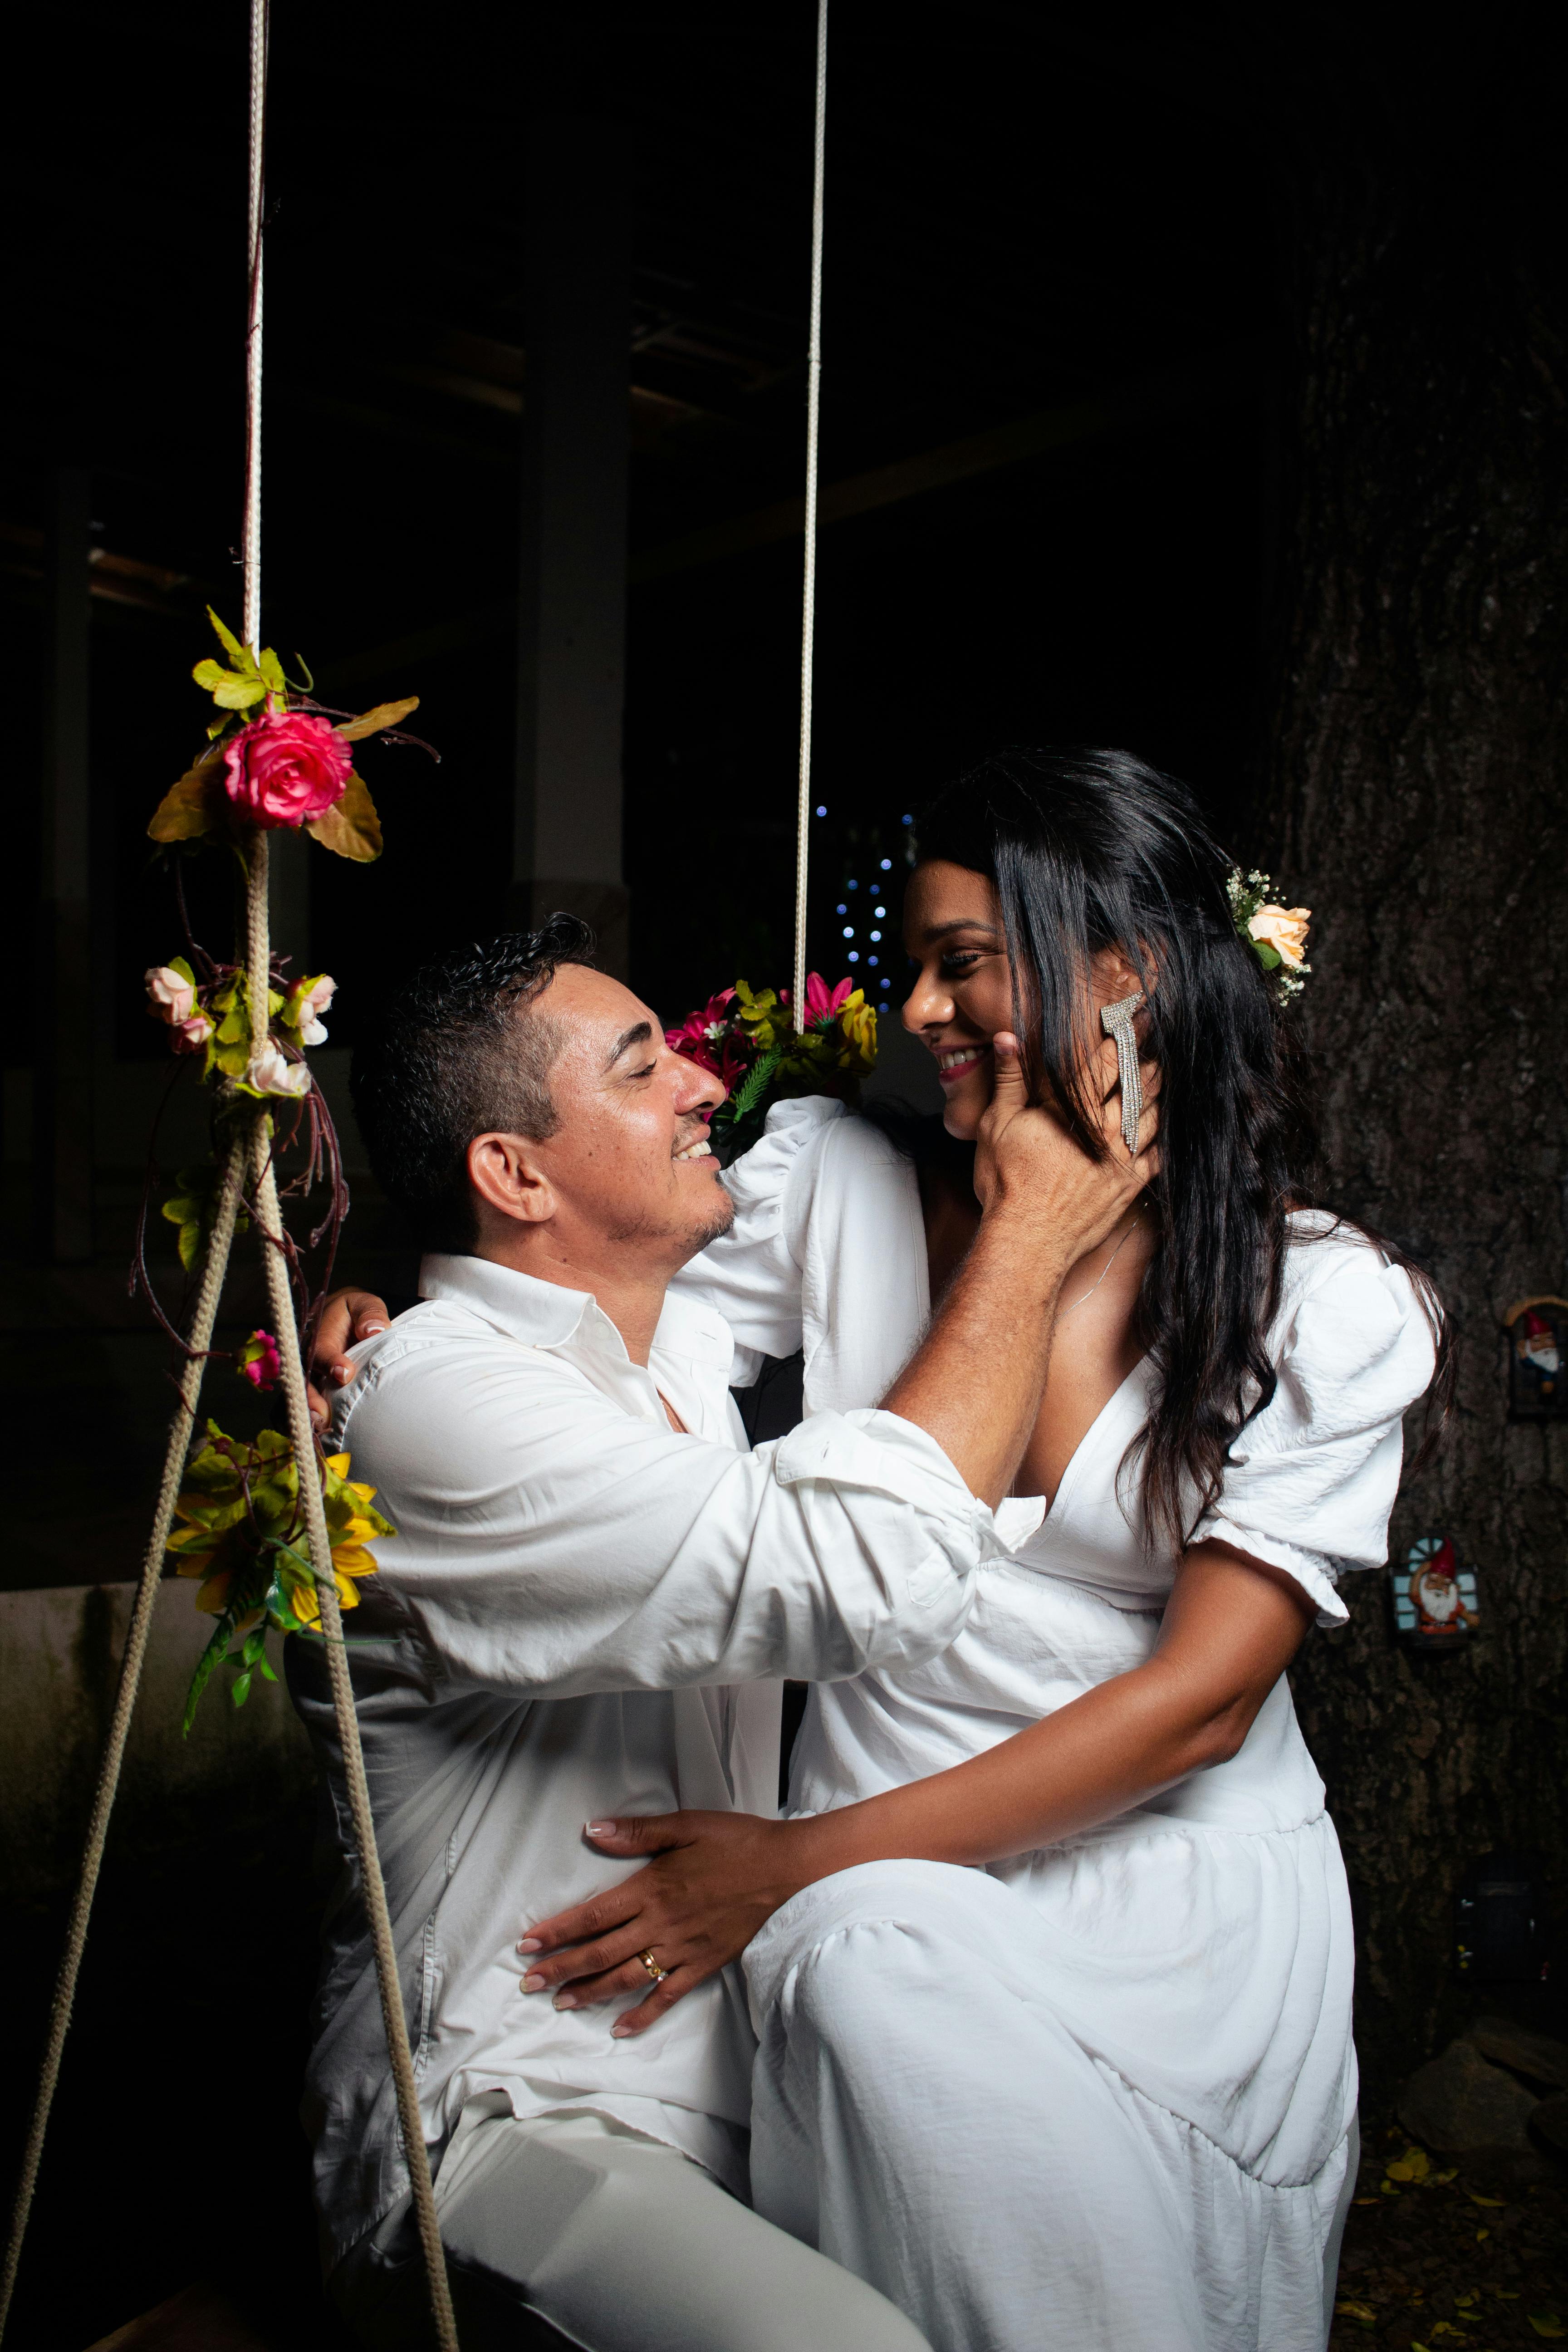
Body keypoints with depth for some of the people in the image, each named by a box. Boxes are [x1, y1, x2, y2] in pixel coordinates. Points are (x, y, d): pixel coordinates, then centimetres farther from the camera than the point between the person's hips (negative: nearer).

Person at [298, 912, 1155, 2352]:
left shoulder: (680, 1343, 6)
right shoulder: (436, 1403, -22)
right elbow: (880, 1573, -30)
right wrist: (1036, 1231, -19)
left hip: (727, 2075, 8)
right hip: (510, 2137, -8)